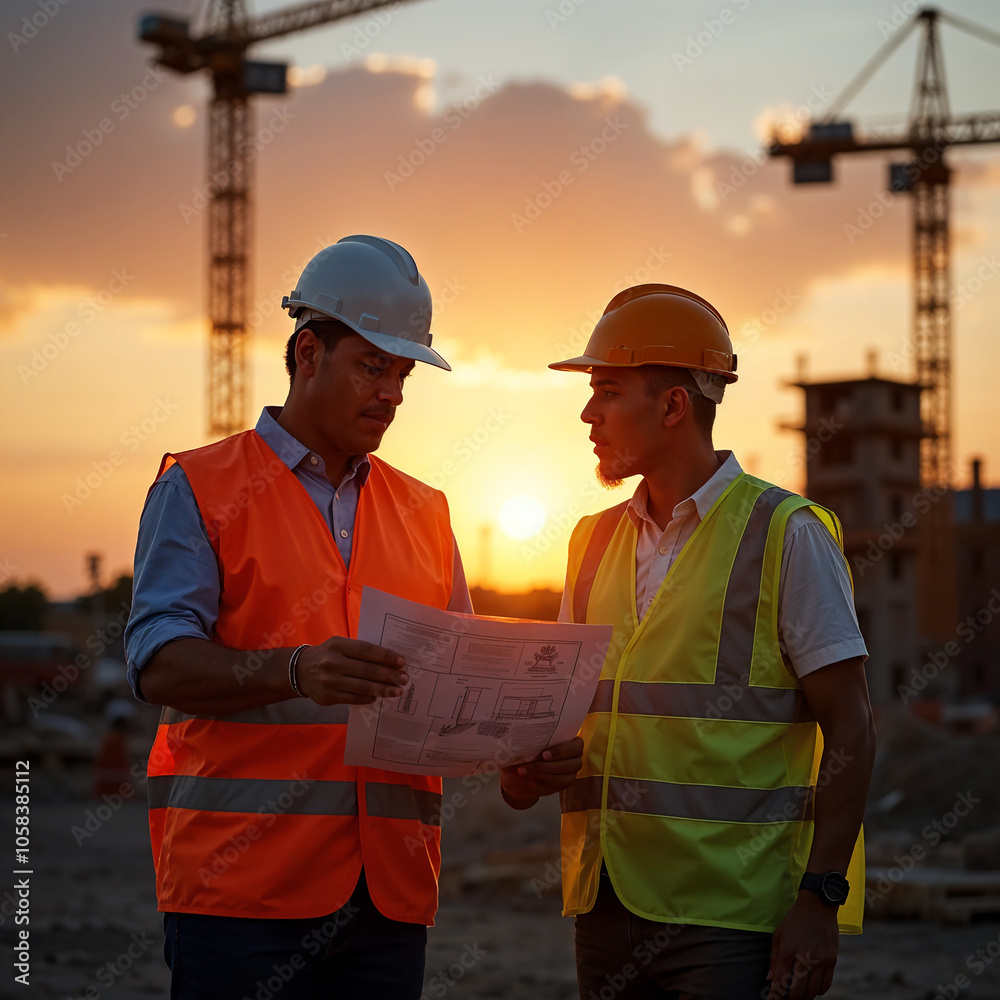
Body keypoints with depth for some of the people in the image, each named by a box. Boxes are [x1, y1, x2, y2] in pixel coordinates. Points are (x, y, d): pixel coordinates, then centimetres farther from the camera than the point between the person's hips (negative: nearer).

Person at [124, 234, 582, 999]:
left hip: (389, 889, 5)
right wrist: (296, 672, -27)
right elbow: (158, 662, -10)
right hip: (242, 880, -4)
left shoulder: (422, 511, 18)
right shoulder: (200, 489, 2)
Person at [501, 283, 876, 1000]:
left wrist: (819, 897, -13)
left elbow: (849, 728, -6)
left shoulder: (786, 533, -4)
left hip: (732, 914, -5)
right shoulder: (596, 540, 13)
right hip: (608, 906, 6)